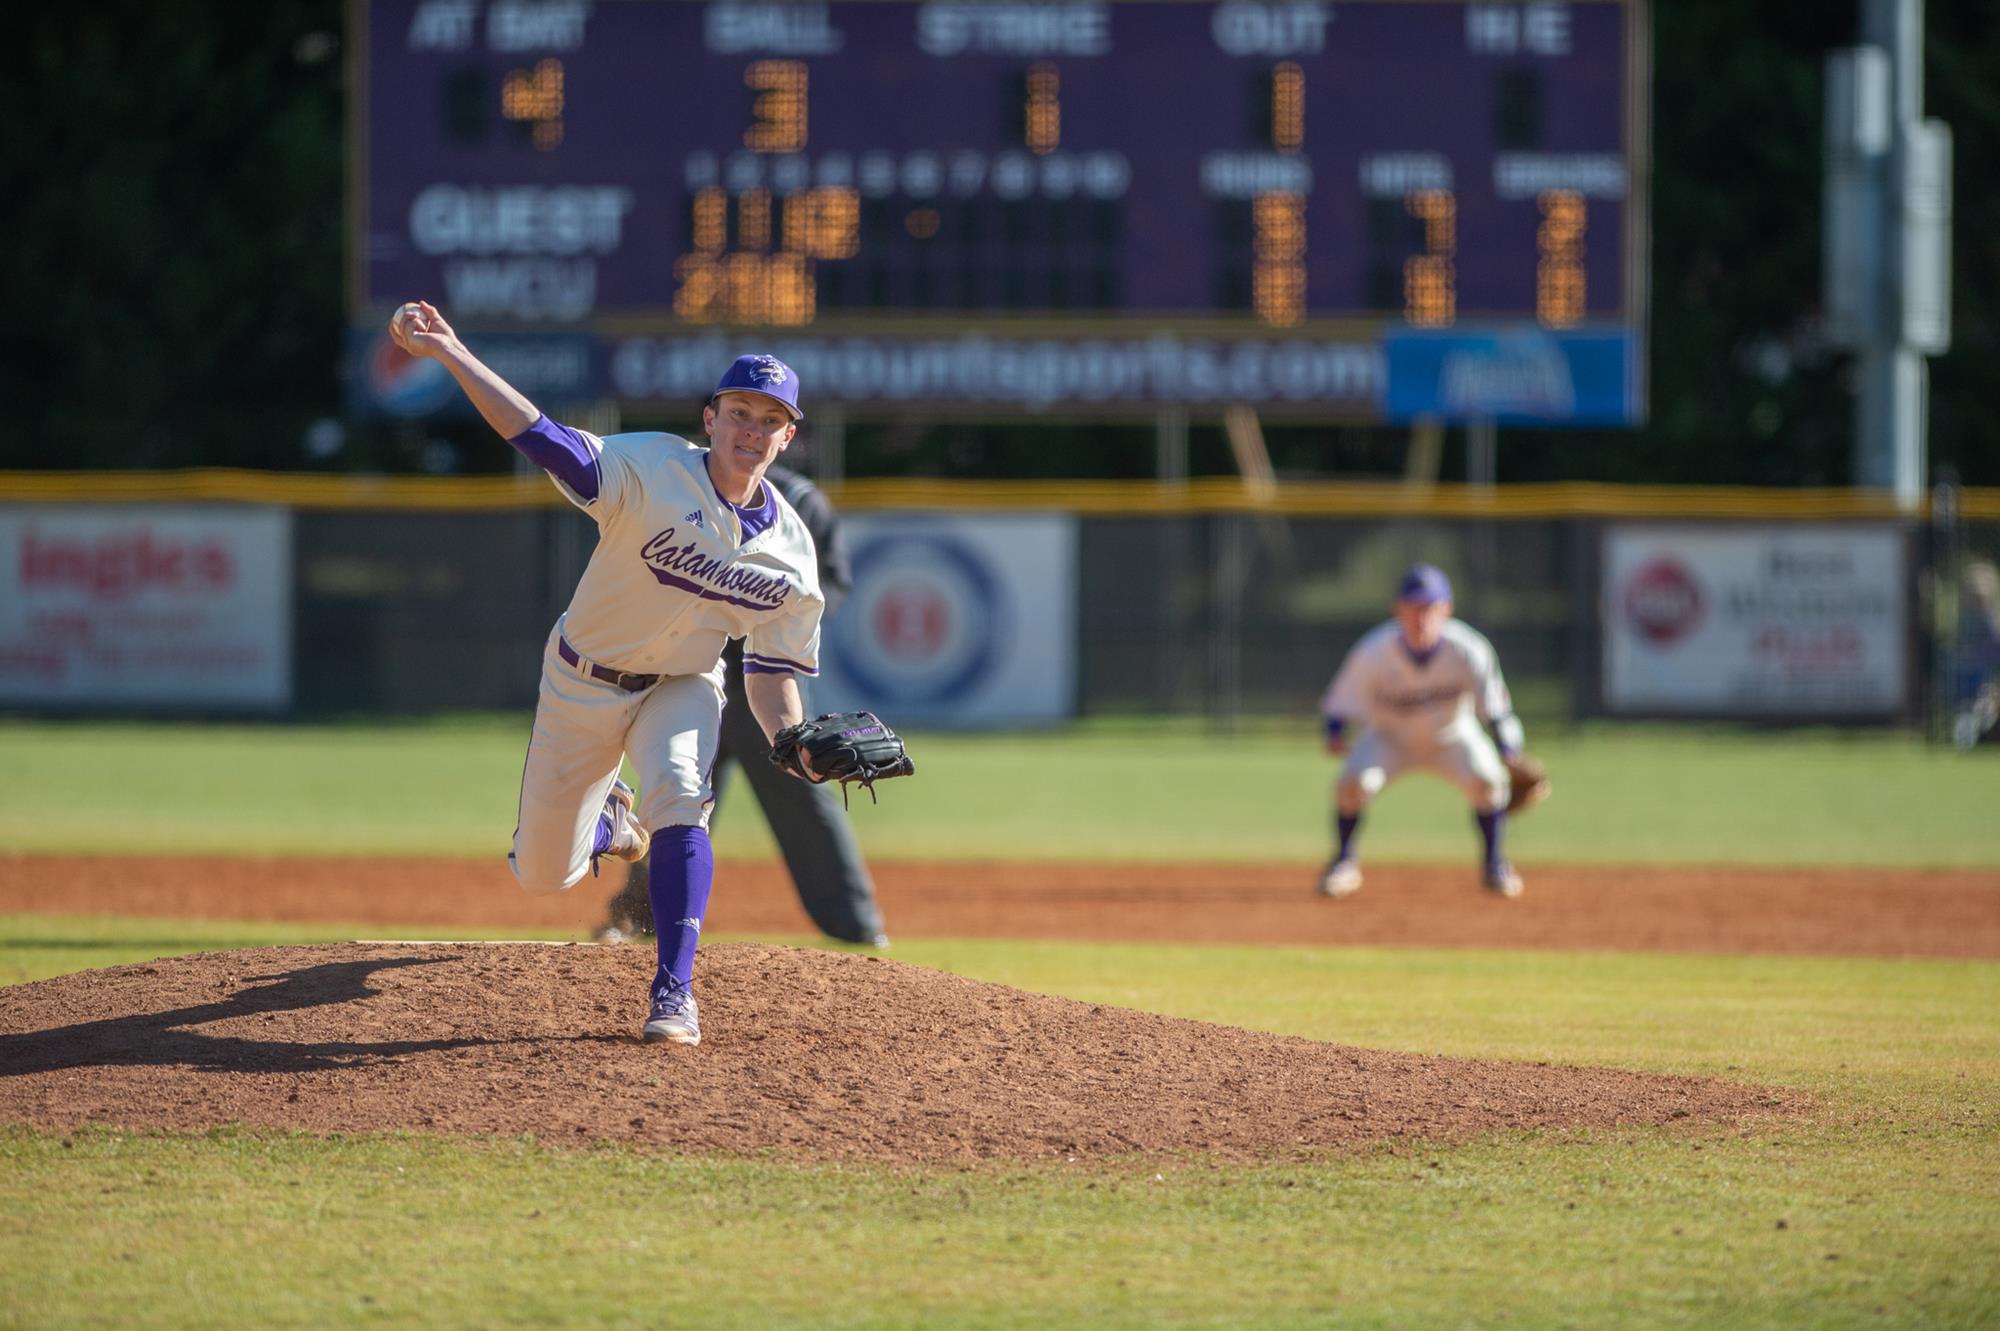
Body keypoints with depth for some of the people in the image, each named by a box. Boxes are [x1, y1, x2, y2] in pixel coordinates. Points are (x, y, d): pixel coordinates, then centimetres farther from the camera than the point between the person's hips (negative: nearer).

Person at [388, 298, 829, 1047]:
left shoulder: (789, 550, -11)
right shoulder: (653, 471, -24)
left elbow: (772, 672, -3)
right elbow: (546, 441, -36)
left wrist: (792, 739, -24)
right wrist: (450, 355, -49)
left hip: (682, 686, 1)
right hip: (583, 682, -1)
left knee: (679, 795, -33)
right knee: (543, 875, 7)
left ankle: (673, 992, -28)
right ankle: (608, 818, 45)